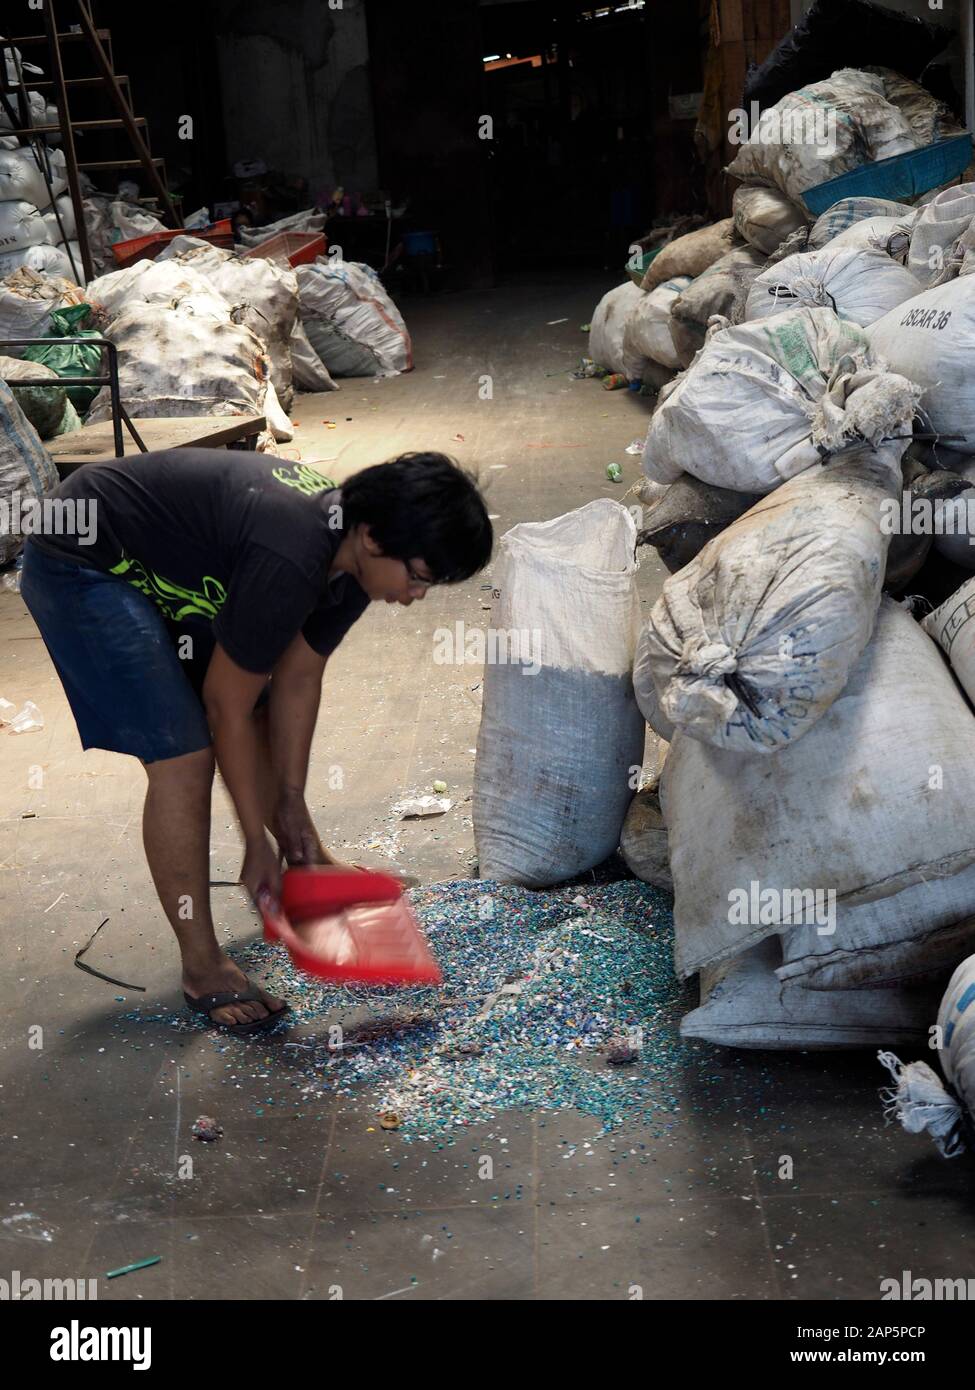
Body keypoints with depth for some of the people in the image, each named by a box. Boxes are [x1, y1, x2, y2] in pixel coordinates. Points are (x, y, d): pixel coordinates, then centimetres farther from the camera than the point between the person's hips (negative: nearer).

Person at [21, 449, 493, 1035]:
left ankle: (291, 886, 35)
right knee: (183, 759, -15)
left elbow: (297, 680, -1)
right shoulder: (289, 564, -37)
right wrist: (258, 841, -16)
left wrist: (292, 806, 1)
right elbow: (227, 708, -26)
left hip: (169, 567, 9)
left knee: (267, 727, 13)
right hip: (83, 563, -9)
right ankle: (203, 967, -1)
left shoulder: (350, 551, -9)